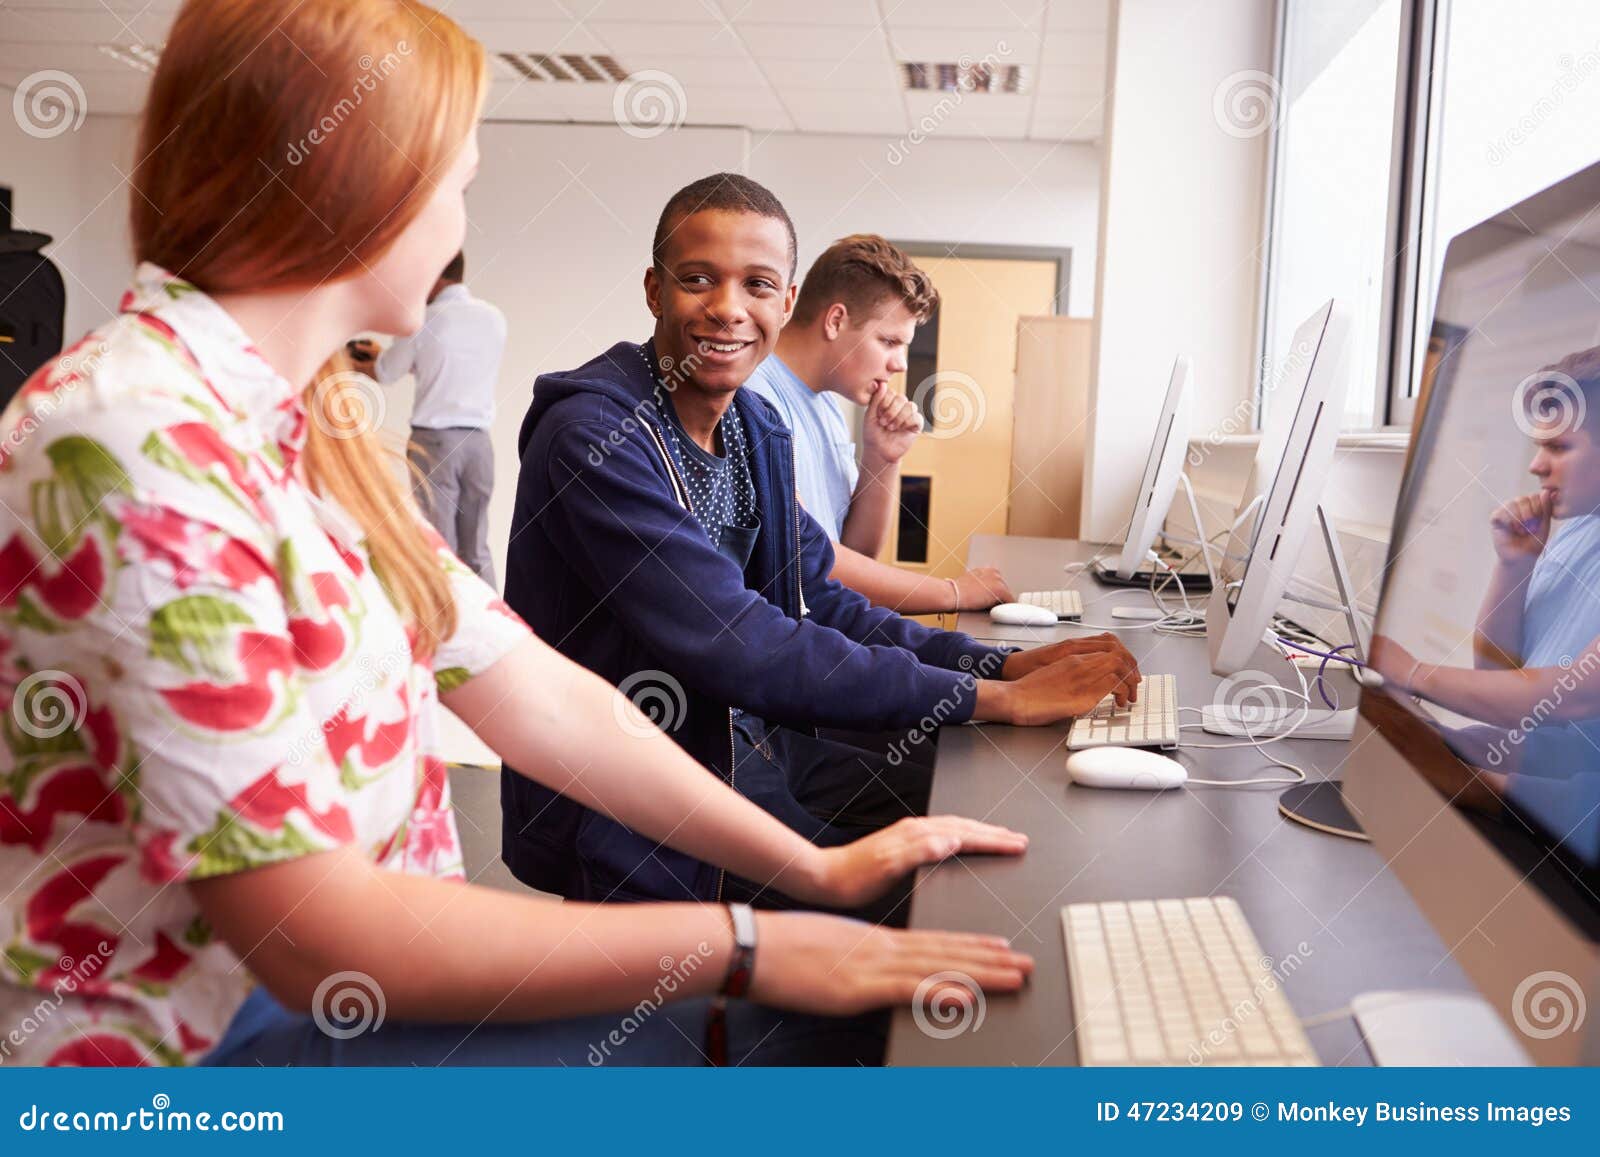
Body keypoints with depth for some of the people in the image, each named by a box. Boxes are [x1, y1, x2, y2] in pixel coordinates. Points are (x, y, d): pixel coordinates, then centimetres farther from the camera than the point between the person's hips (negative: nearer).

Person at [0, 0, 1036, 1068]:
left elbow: (539, 695, 4)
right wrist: (748, 948, -22)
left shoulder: (310, 423, 6)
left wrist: (820, 871, 2)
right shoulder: (134, 441, -24)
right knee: (811, 1020, -12)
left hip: (374, 962, 8)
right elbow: (313, 937, -26)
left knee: (832, 1000, -1)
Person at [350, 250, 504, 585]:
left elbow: (385, 373, 7)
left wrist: (355, 363, 30)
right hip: (477, 441, 4)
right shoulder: (494, 318, 6)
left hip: (434, 440, -4)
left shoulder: (423, 321, -6)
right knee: (476, 549, 9)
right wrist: (381, 353, 28)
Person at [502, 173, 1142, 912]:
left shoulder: (755, 428, 8)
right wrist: (998, 699, -23)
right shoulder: (595, 436, -21)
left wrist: (1002, 664, -7)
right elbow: (740, 650, -27)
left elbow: (819, 605, 8)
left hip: (751, 749, 9)